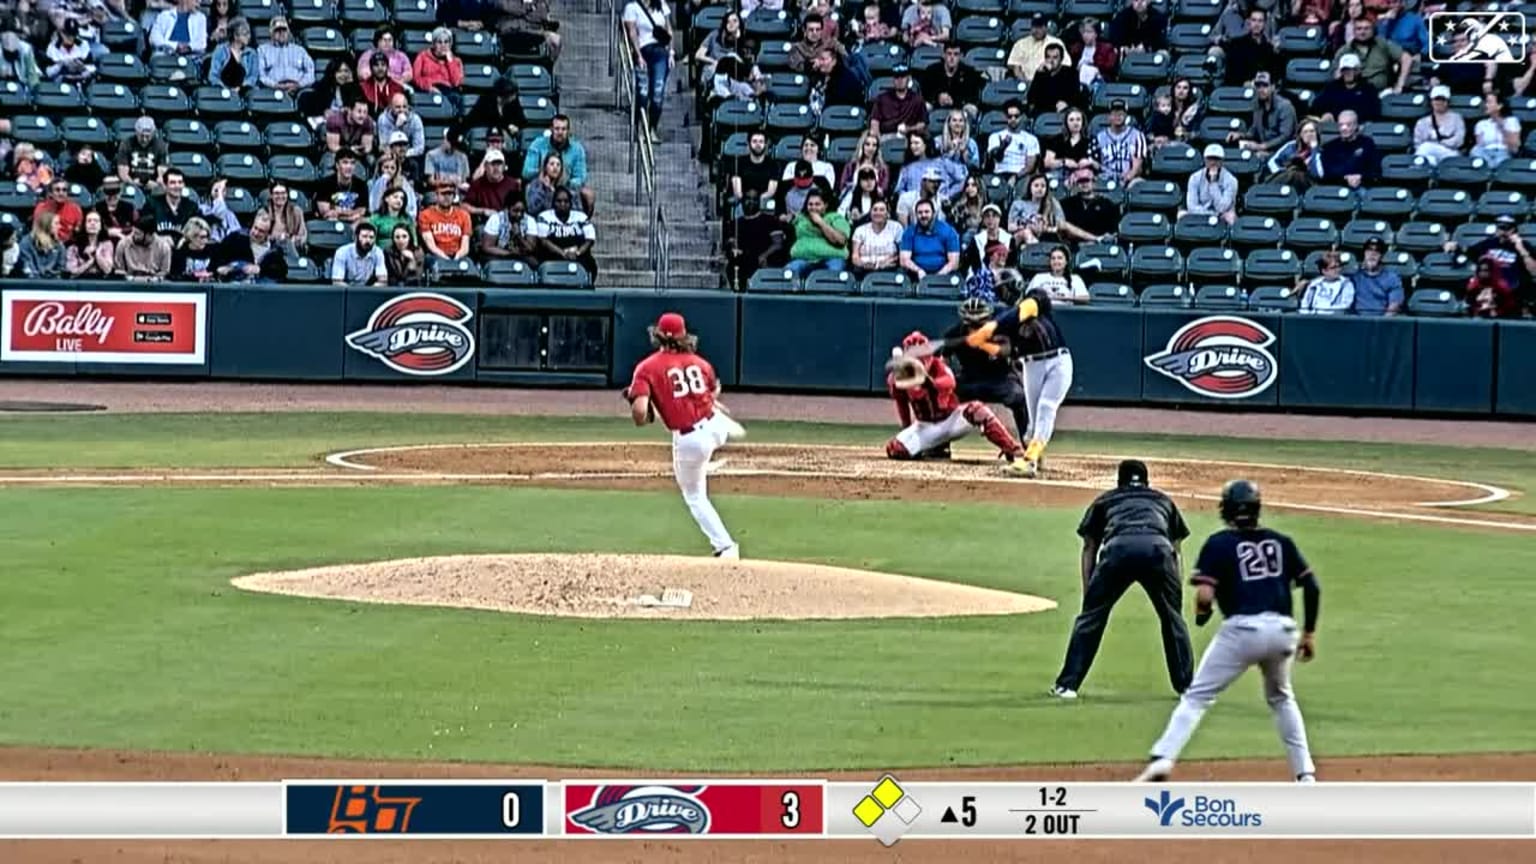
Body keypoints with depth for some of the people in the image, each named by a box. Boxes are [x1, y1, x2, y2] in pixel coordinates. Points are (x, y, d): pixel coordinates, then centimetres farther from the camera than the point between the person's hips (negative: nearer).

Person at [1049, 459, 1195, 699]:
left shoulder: (1104, 501, 34)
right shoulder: (1163, 500, 37)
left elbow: (1089, 548, 27)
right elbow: (1176, 547, 31)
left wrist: (1087, 595, 26)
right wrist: (1173, 592, 32)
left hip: (1118, 547, -1)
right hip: (1158, 548, 1)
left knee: (1091, 616, 11)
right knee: (1172, 617, 19)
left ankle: (1068, 684, 9)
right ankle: (1187, 685, 19)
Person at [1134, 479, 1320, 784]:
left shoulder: (1220, 544, 3)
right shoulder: (1281, 542, 16)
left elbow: (1204, 595, -8)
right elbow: (1312, 587, 12)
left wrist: (1201, 616, 13)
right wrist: (1309, 633, 21)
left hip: (1242, 629, -4)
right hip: (1283, 630, 4)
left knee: (1197, 696, 3)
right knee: (1281, 698, 27)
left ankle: (1162, 761, -13)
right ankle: (1305, 773, 20)